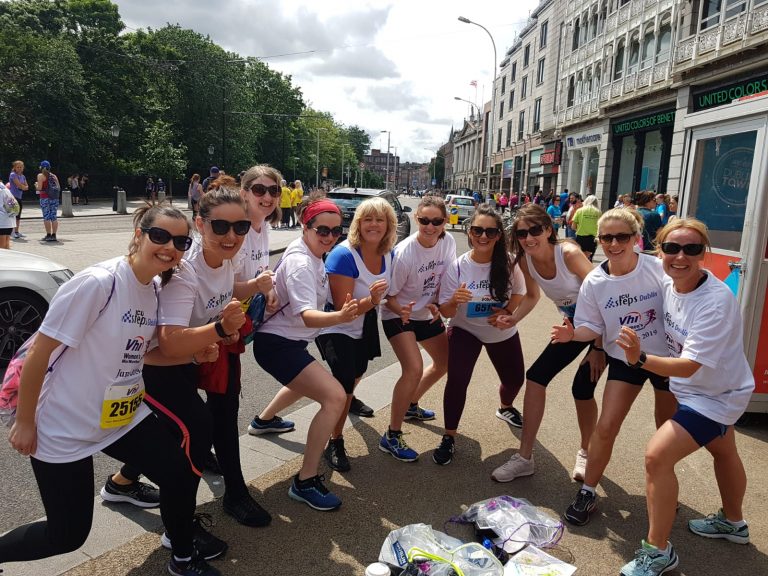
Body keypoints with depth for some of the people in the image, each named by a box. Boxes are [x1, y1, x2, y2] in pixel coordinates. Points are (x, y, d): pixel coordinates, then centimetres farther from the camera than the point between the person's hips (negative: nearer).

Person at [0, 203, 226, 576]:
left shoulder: (157, 290, -1)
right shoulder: (97, 283, -26)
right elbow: (39, 352, -19)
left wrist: (193, 355, -4)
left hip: (124, 416, 7)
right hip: (63, 426, -7)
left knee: (182, 475, 2)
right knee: (68, 534, 4)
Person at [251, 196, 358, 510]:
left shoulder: (311, 254, 3)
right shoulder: (300, 263, -25)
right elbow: (307, 316, -40)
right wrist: (340, 317, -59)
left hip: (288, 340, 10)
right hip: (277, 345, -10)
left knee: (305, 382, 36)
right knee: (335, 396, -21)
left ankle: (264, 419, 62)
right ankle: (305, 482, -12)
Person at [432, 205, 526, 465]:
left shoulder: (509, 263, -20)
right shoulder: (456, 267, -24)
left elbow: (519, 293, -1)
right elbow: (445, 312, -18)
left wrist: (507, 312, -20)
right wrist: (455, 301, -40)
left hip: (503, 333, 3)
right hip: (466, 330, -3)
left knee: (515, 379, 17)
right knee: (457, 380, -22)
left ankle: (506, 408, 54)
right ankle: (449, 438, -1)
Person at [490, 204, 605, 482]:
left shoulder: (569, 253, -28)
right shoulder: (525, 260, -11)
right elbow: (532, 296, 7)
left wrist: (598, 348, -23)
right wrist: (512, 319, -12)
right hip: (574, 324, 6)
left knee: (582, 387, -12)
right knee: (536, 376, -4)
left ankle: (586, 452, 19)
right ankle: (525, 457, 6)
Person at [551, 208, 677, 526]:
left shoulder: (660, 269, -20)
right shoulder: (594, 282, -13)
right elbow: (592, 327, -5)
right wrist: (572, 333, -27)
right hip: (625, 359, 1)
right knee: (606, 427, -5)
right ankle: (587, 493, 12)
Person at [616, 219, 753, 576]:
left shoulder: (716, 302, -33)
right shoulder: (668, 282, -12)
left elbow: (689, 367, -35)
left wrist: (640, 358, -49)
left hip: (716, 396, -9)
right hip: (702, 388, 9)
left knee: (657, 456, -17)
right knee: (722, 451, 29)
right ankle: (733, 523, 57)